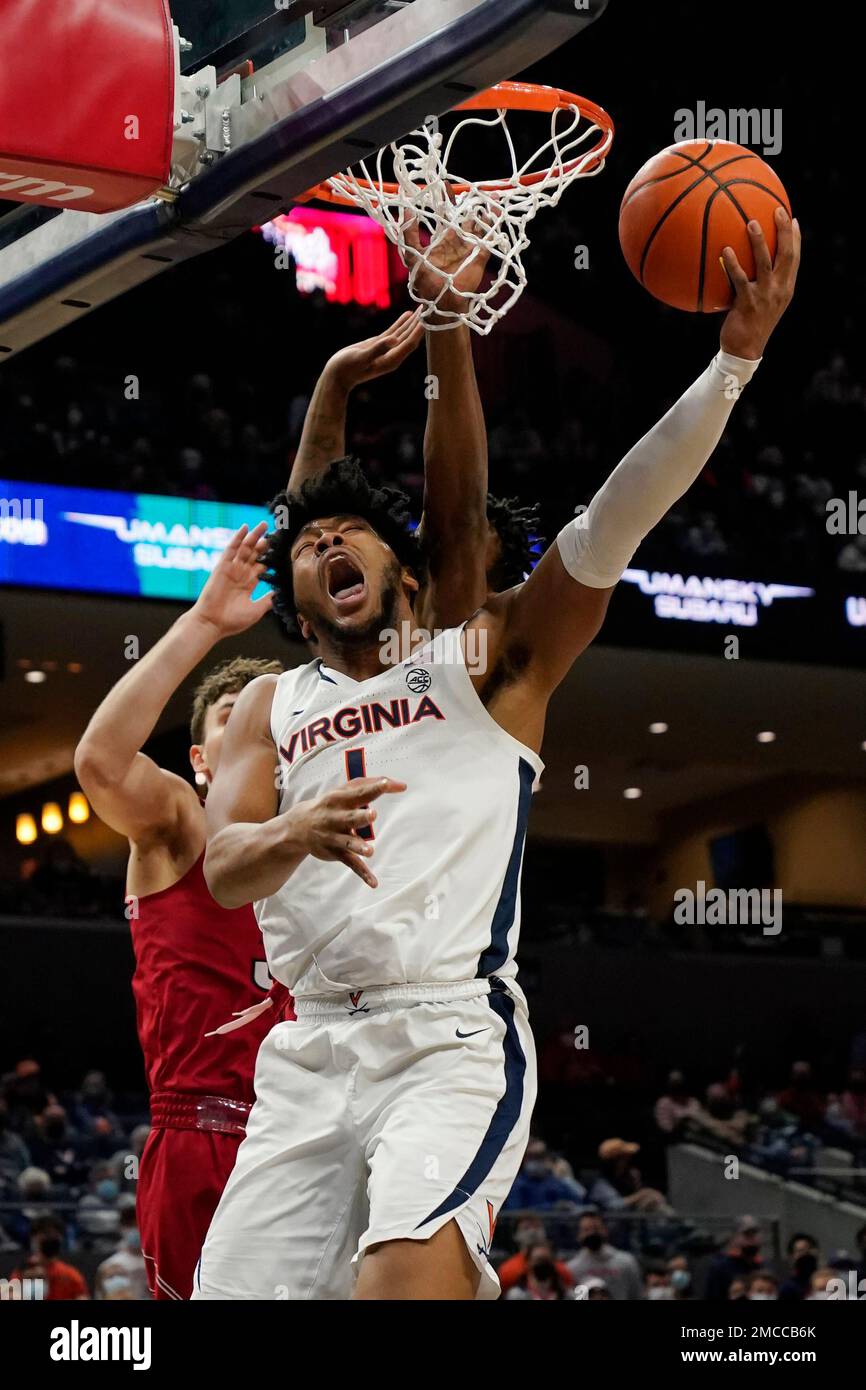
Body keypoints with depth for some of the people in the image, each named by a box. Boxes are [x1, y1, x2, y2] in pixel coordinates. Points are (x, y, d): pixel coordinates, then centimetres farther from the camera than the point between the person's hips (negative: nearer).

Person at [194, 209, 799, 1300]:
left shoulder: (485, 660, 10)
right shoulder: (270, 707, 18)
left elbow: (612, 526, -2)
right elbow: (223, 870, 3)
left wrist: (733, 360, -14)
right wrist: (296, 835, -22)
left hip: (455, 1037, -4)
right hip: (313, 1054, 4)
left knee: (408, 1268, -31)